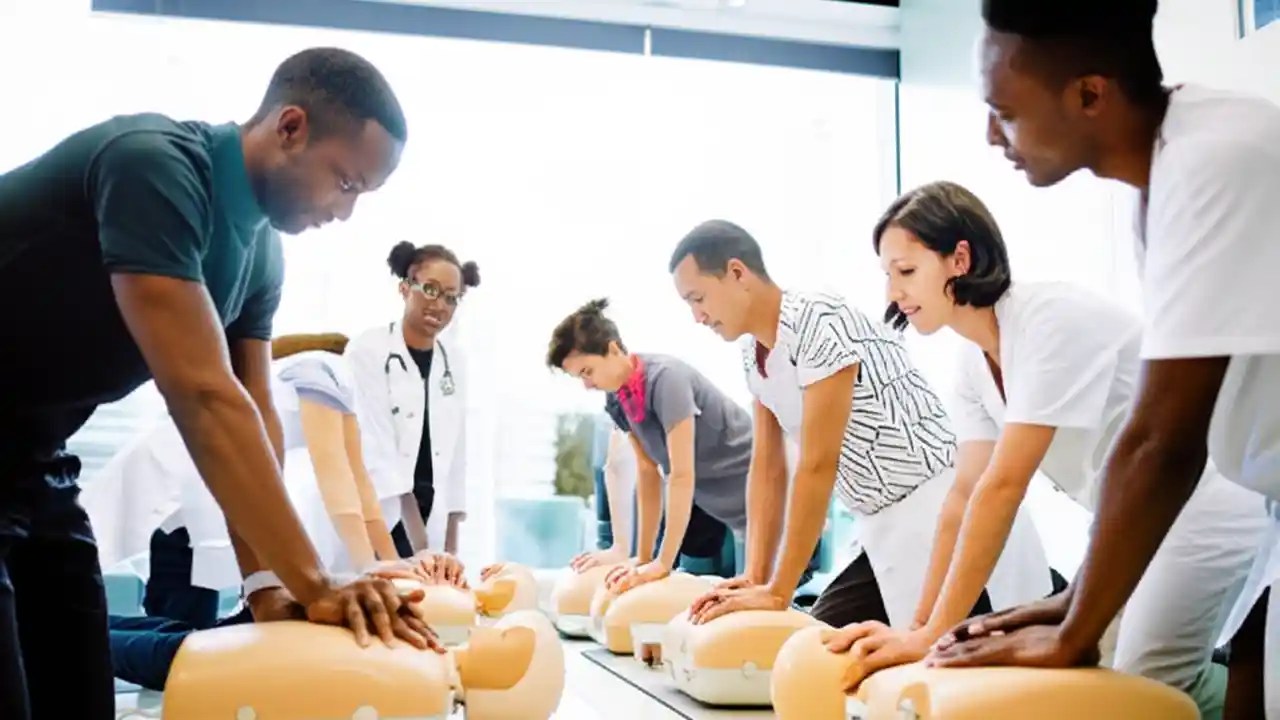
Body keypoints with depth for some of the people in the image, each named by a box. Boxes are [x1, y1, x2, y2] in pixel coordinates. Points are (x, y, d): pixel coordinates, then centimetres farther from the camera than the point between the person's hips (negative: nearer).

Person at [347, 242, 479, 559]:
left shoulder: (455, 361, 8)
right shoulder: (368, 351, -6)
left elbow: (458, 454, 10)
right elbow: (375, 448, -13)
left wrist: (451, 544, 6)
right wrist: (417, 543, -19)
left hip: (430, 520, 4)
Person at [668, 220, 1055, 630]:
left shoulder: (819, 322, -20)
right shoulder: (753, 353, 8)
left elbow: (818, 466, -22)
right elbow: (767, 470, 10)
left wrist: (778, 593, -19)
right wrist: (755, 577, 1)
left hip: (944, 518, -9)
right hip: (887, 533, 9)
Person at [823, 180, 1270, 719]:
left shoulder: (1054, 319, -26)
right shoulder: (974, 358, 0)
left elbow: (1004, 486, -30)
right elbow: (966, 494, -1)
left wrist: (932, 637, -29)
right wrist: (919, 628, -5)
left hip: (1203, 505, -8)